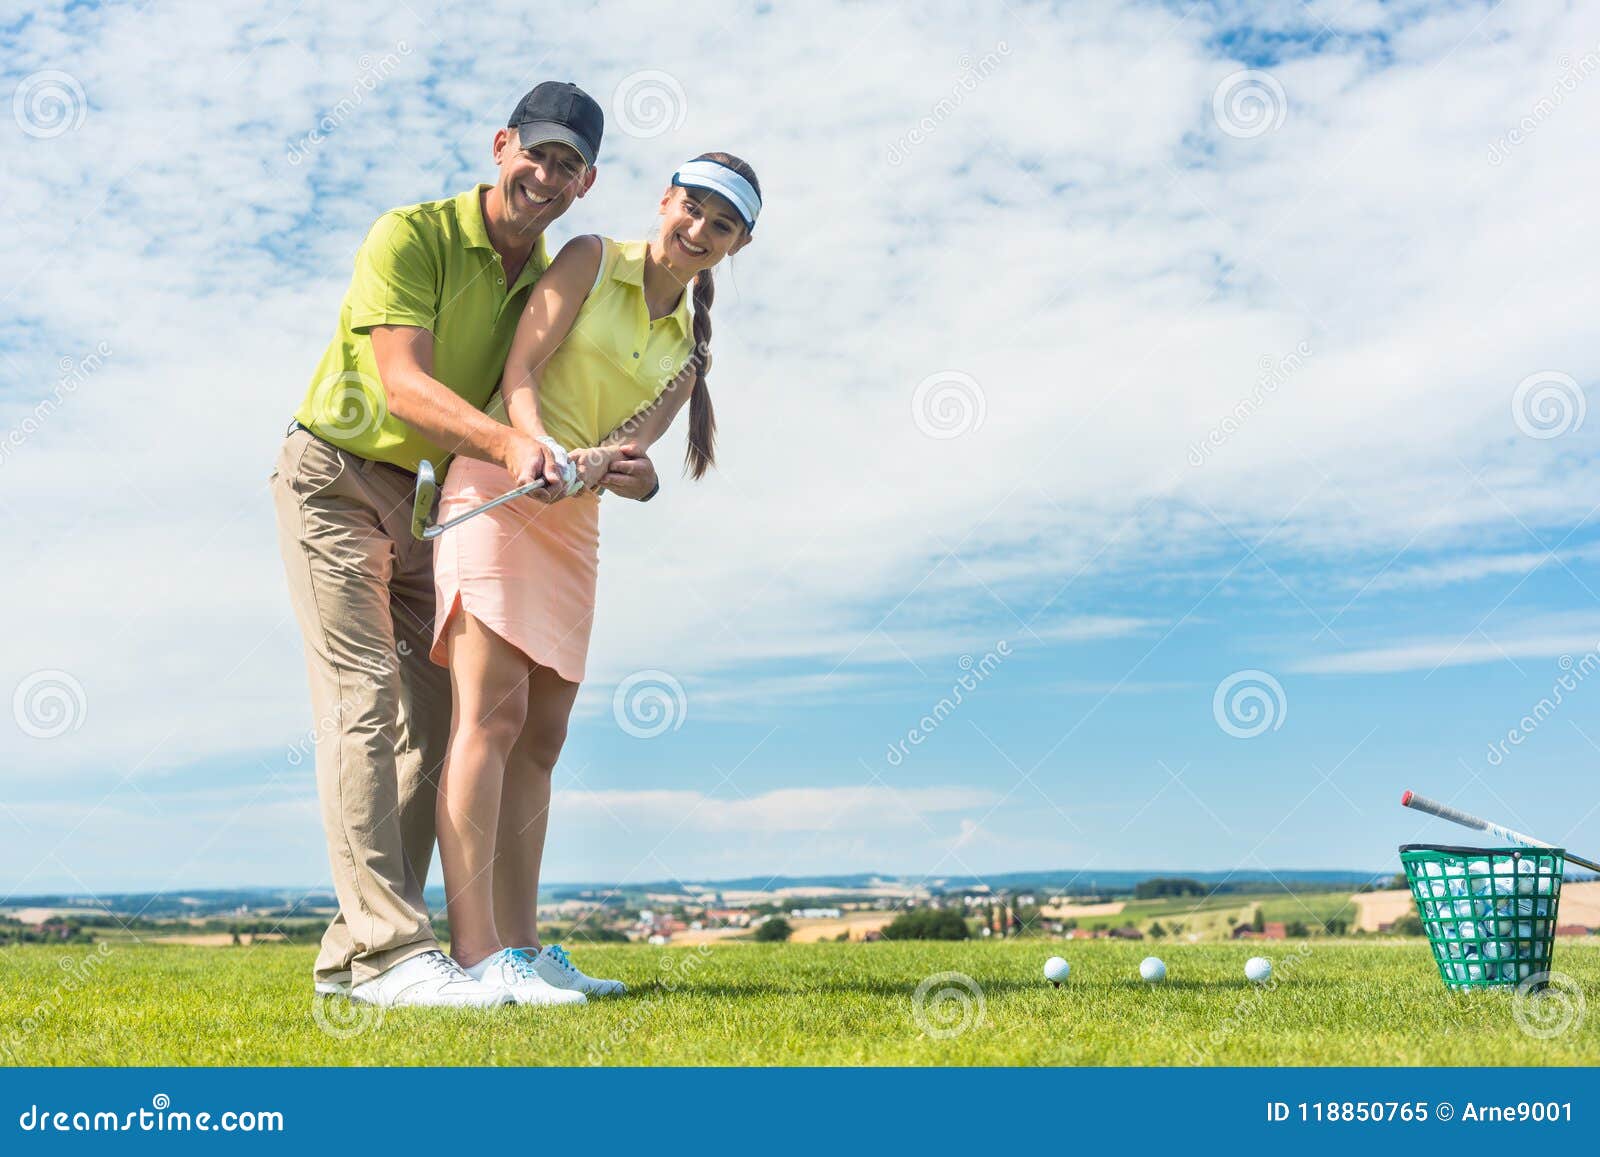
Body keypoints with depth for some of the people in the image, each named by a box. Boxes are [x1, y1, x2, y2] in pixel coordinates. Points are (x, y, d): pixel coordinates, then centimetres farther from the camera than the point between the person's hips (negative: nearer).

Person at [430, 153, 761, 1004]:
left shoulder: (689, 348, 16)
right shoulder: (591, 260, 3)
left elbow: (638, 439, 0)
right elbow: (519, 370, -8)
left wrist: (591, 464, -22)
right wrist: (541, 448, -26)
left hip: (574, 519, 7)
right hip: (498, 482, -6)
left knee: (541, 737, 4)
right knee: (491, 714, -16)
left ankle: (522, 948, 8)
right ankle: (474, 950, -19)